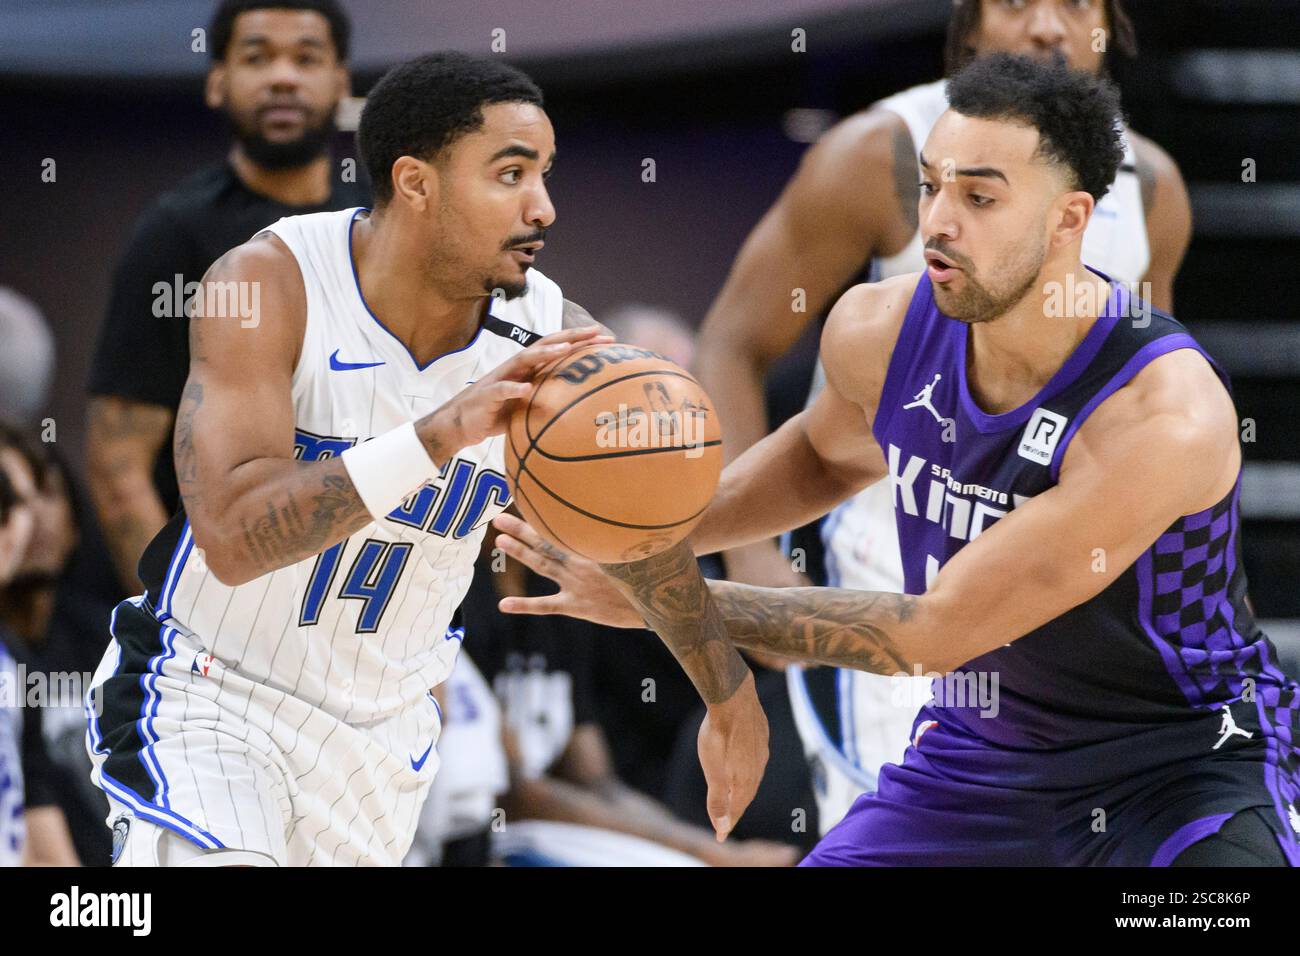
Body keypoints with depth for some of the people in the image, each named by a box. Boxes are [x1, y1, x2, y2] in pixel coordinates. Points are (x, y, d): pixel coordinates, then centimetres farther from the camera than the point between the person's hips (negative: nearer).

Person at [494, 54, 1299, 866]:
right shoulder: (878, 332, -11)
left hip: (1182, 760, -6)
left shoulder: (1167, 418, -31)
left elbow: (935, 632, -29)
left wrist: (675, 600, -26)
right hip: (980, 747, 6)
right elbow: (822, 455, 17)